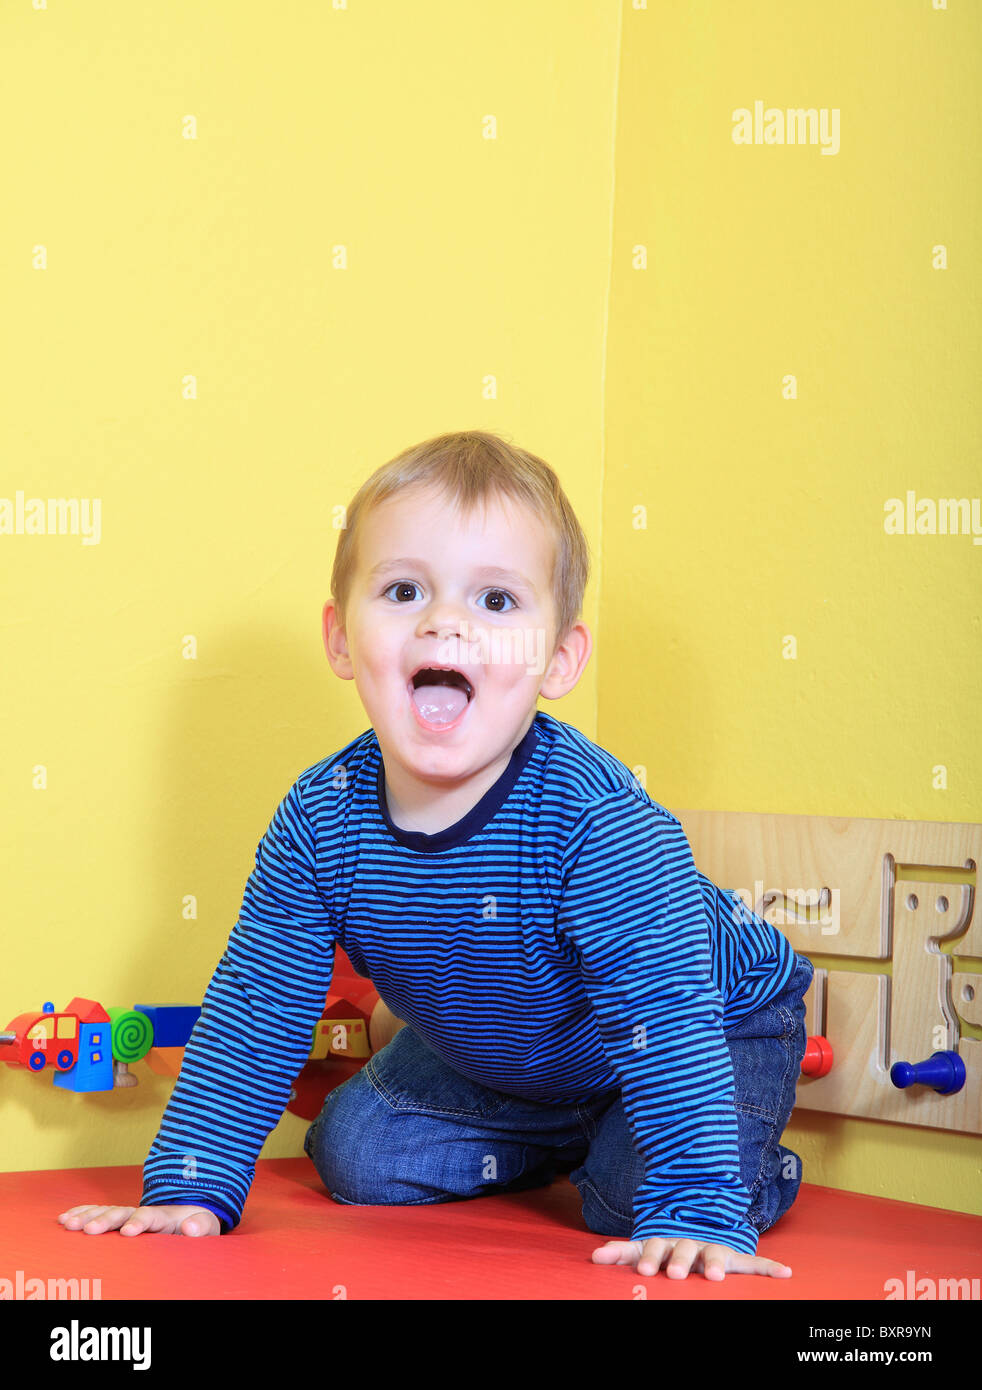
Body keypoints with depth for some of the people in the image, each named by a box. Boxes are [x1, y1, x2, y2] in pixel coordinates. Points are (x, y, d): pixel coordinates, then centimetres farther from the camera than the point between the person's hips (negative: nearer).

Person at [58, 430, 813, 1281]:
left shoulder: (600, 820, -39)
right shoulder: (320, 819, -22)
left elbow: (666, 1019, -41)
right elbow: (253, 1011, -14)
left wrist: (699, 1217, -48)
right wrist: (190, 1188, -19)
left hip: (716, 1027, -5)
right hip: (487, 1056, 6)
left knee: (636, 1201, -25)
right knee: (356, 1158, 2)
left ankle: (754, 1169, 10)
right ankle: (556, 1143, 24)